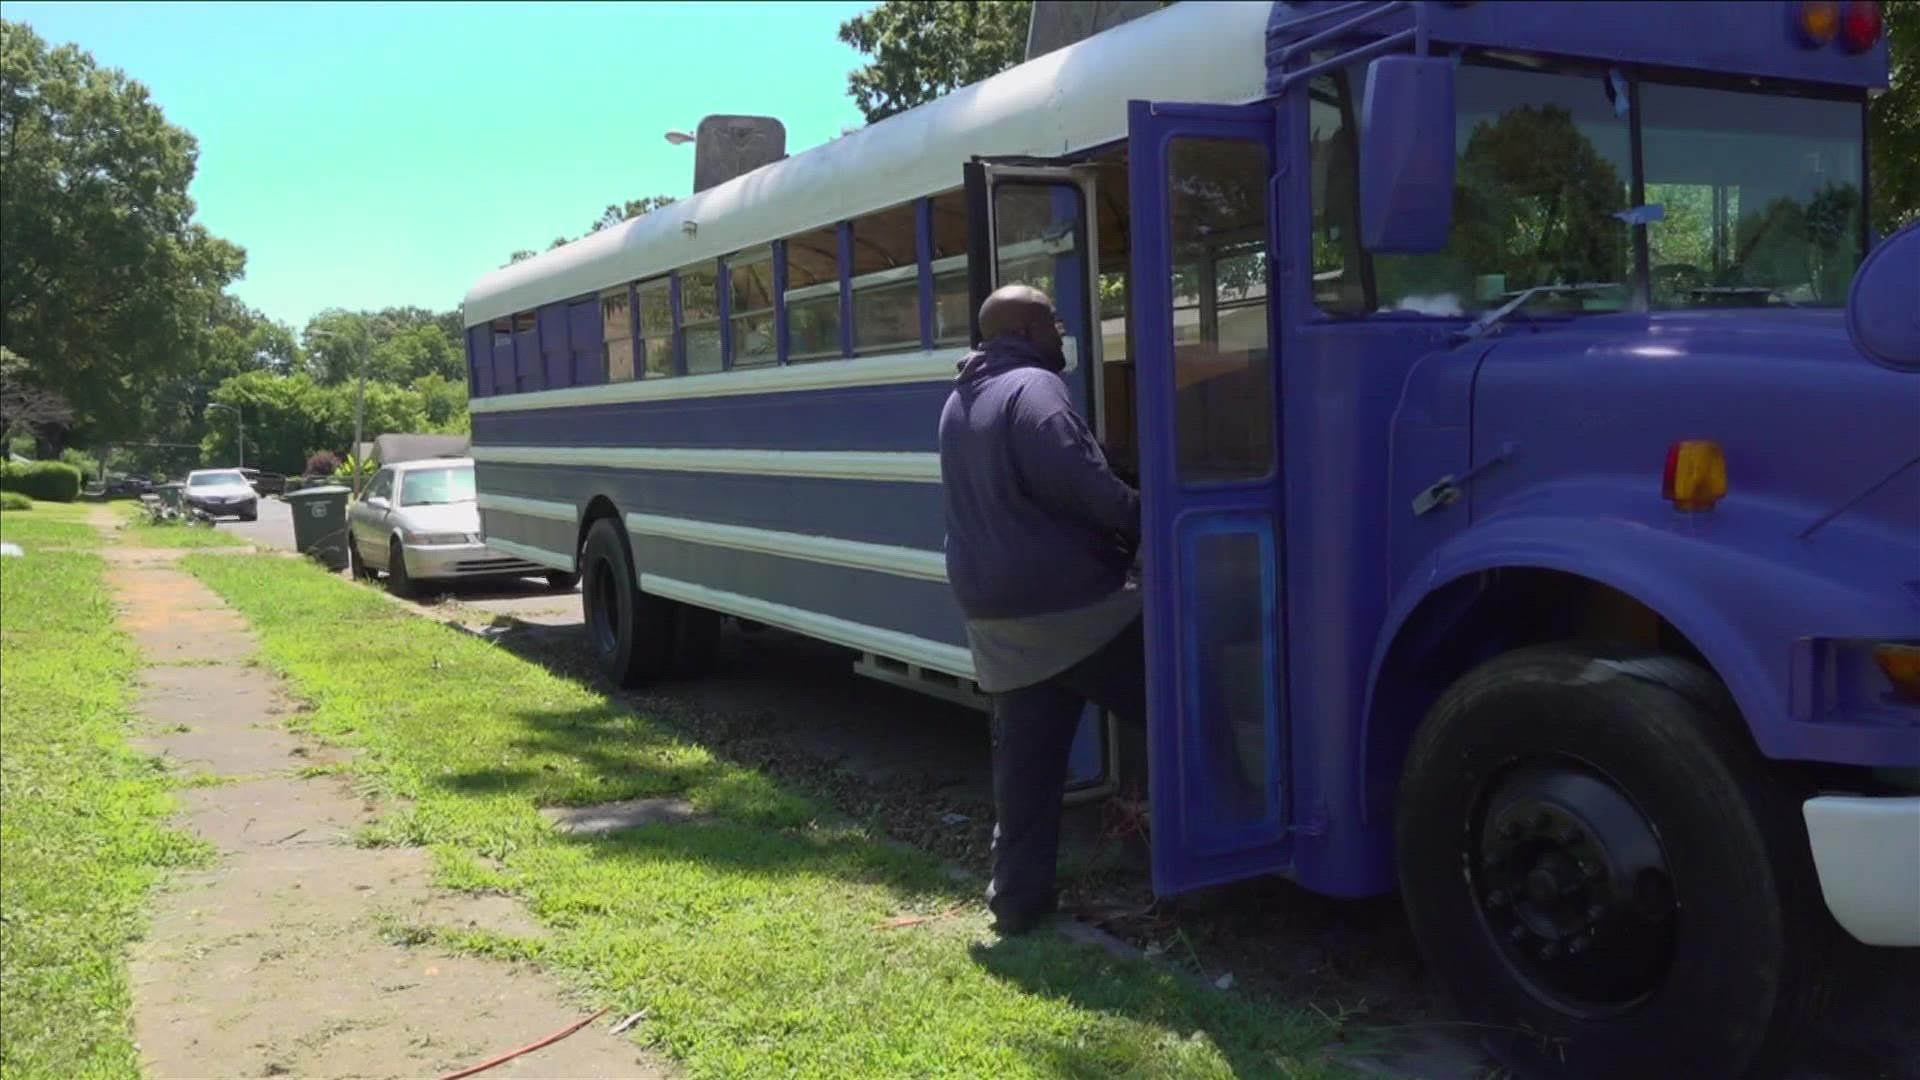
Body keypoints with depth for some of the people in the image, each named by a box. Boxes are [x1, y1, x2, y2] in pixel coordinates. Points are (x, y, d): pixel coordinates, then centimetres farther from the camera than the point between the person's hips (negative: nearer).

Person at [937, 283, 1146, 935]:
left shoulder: (959, 405, 18)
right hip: (1070, 602, -8)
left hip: (996, 613, 9)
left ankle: (1018, 898, 14)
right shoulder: (1032, 388, -12)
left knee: (1024, 762, 11)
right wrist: (1144, 523, -7)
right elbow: (1082, 484, -22)